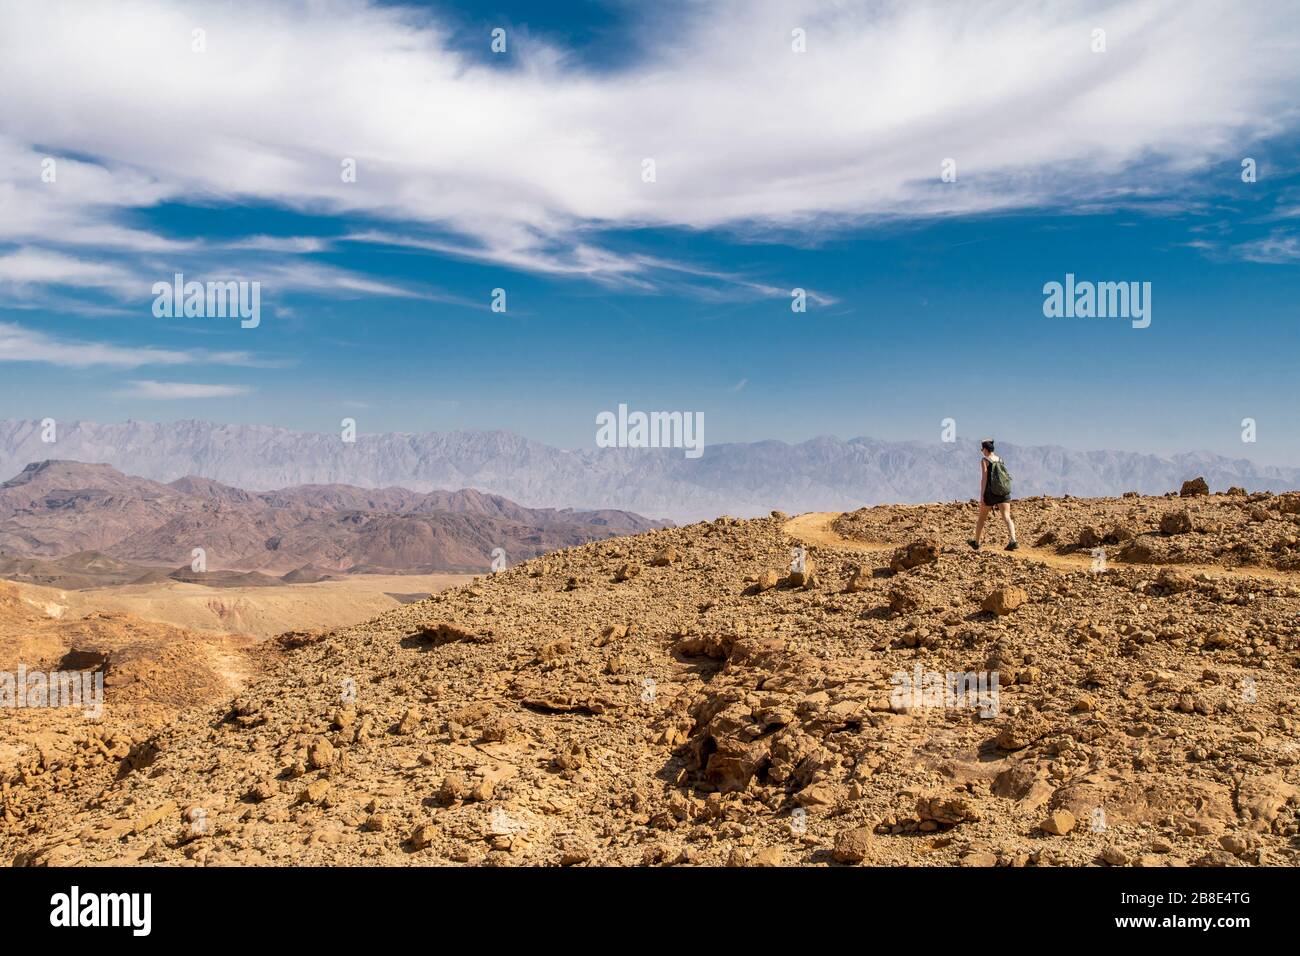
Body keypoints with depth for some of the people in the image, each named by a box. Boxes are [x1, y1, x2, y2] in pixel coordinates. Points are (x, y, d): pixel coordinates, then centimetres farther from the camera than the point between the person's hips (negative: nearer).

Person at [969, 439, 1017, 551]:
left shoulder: (984, 461, -6)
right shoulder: (1000, 459, 11)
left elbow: (984, 478, -13)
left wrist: (981, 496, -13)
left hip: (990, 492, -4)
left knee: (982, 517, 13)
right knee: (1007, 517, -6)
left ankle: (976, 542, 28)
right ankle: (1013, 540, -26)